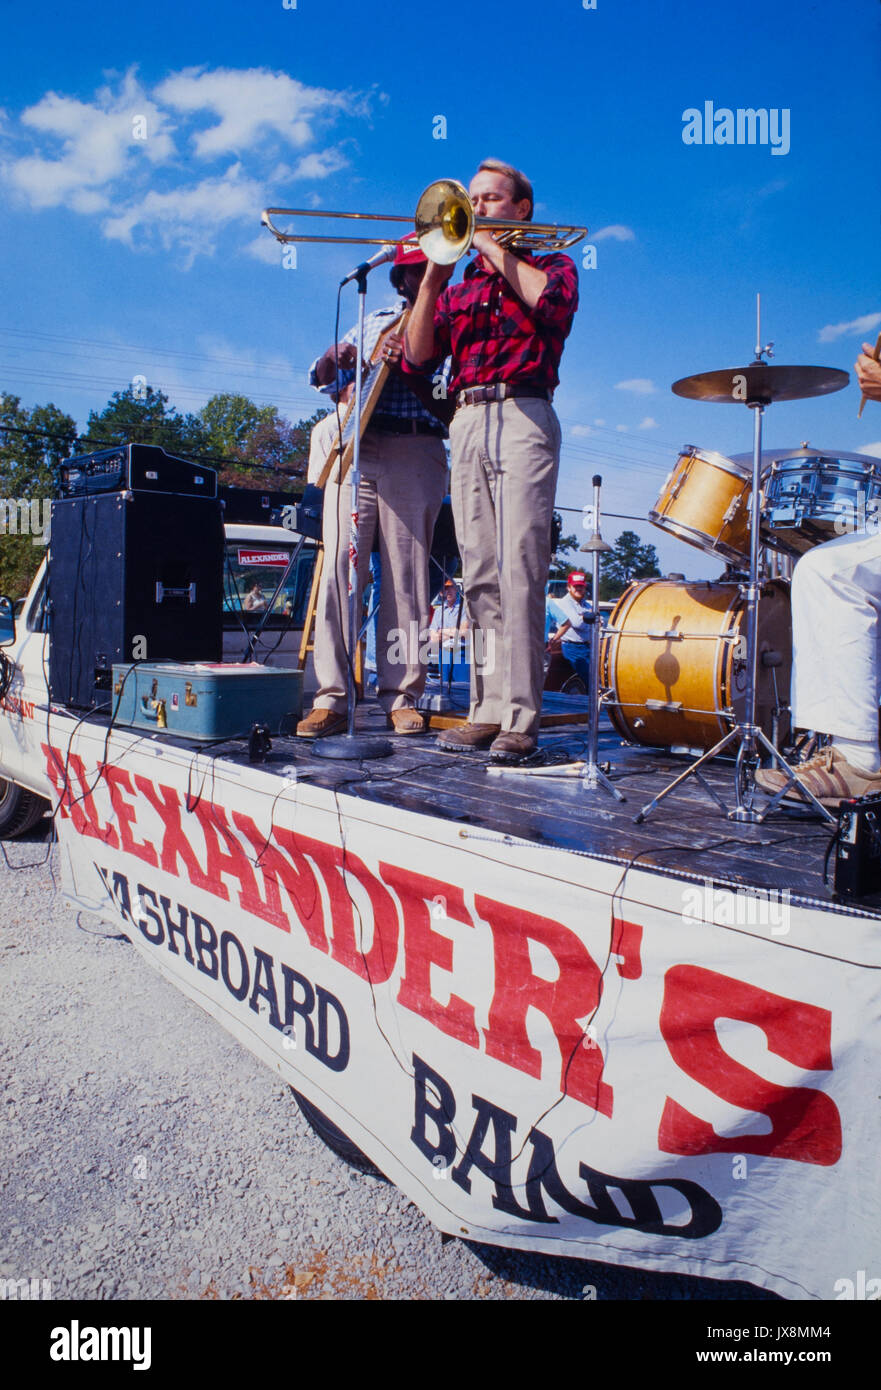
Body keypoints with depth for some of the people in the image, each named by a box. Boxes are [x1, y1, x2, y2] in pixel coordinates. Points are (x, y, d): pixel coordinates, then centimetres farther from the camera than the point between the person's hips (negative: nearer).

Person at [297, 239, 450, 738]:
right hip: (355, 448, 3)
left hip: (414, 452, -3)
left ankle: (402, 696, 0)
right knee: (337, 566, -9)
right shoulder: (375, 320, 26)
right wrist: (337, 357, 3)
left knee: (406, 575, -6)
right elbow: (319, 377, 24)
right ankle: (331, 698, -9)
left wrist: (406, 367, -15)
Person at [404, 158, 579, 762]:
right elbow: (417, 356, 12)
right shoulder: (462, 287, 25)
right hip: (467, 423, 5)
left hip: (523, 416, -5)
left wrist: (493, 248, 1)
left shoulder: (552, 264, 16)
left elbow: (552, 303, -9)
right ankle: (488, 708, 3)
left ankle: (521, 718, -14)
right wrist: (432, 278, 3)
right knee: (480, 575, 0)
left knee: (519, 570, -14)